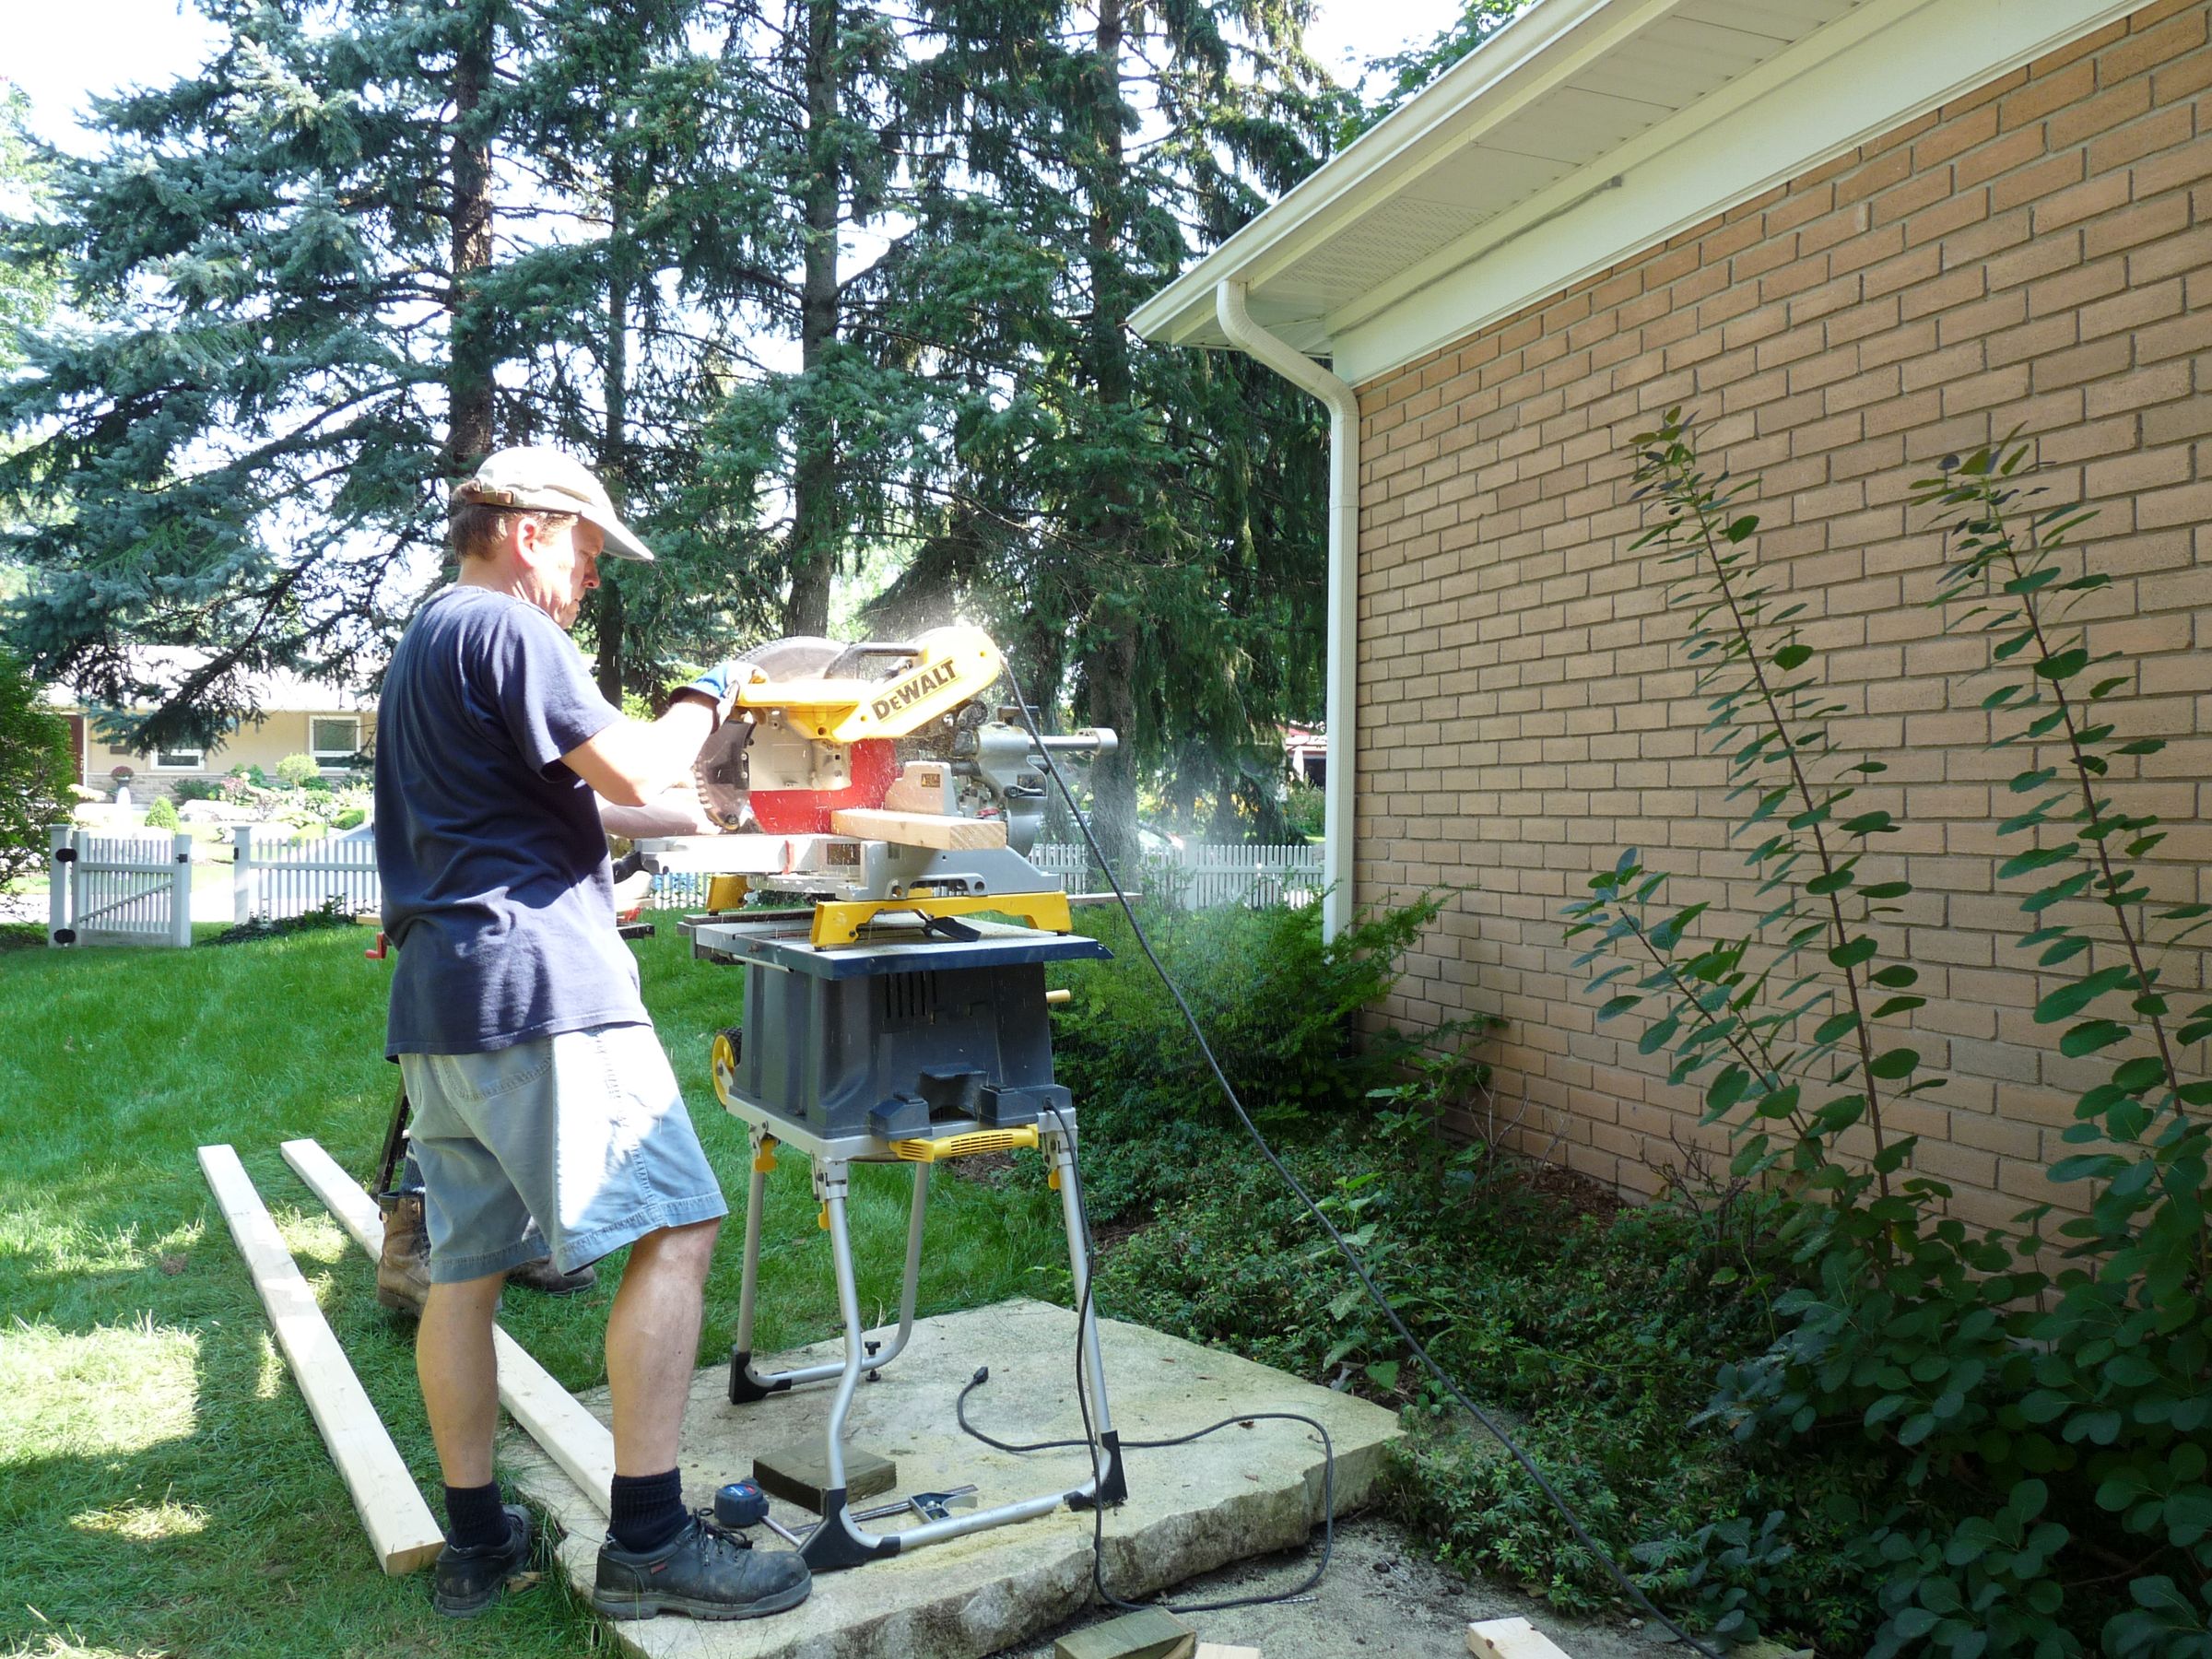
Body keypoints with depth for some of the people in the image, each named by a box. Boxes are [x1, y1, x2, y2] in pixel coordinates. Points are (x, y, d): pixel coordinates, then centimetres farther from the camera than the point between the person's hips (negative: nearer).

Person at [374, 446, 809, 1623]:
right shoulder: (506, 628, -6)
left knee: (463, 1268, 11)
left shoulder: (416, 649, 26)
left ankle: (475, 1544, 19)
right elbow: (633, 774, -15)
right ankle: (646, 1543, -8)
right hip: (541, 987, -10)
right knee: (676, 1229, -9)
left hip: (436, 998, 11)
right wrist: (701, 700, 3)